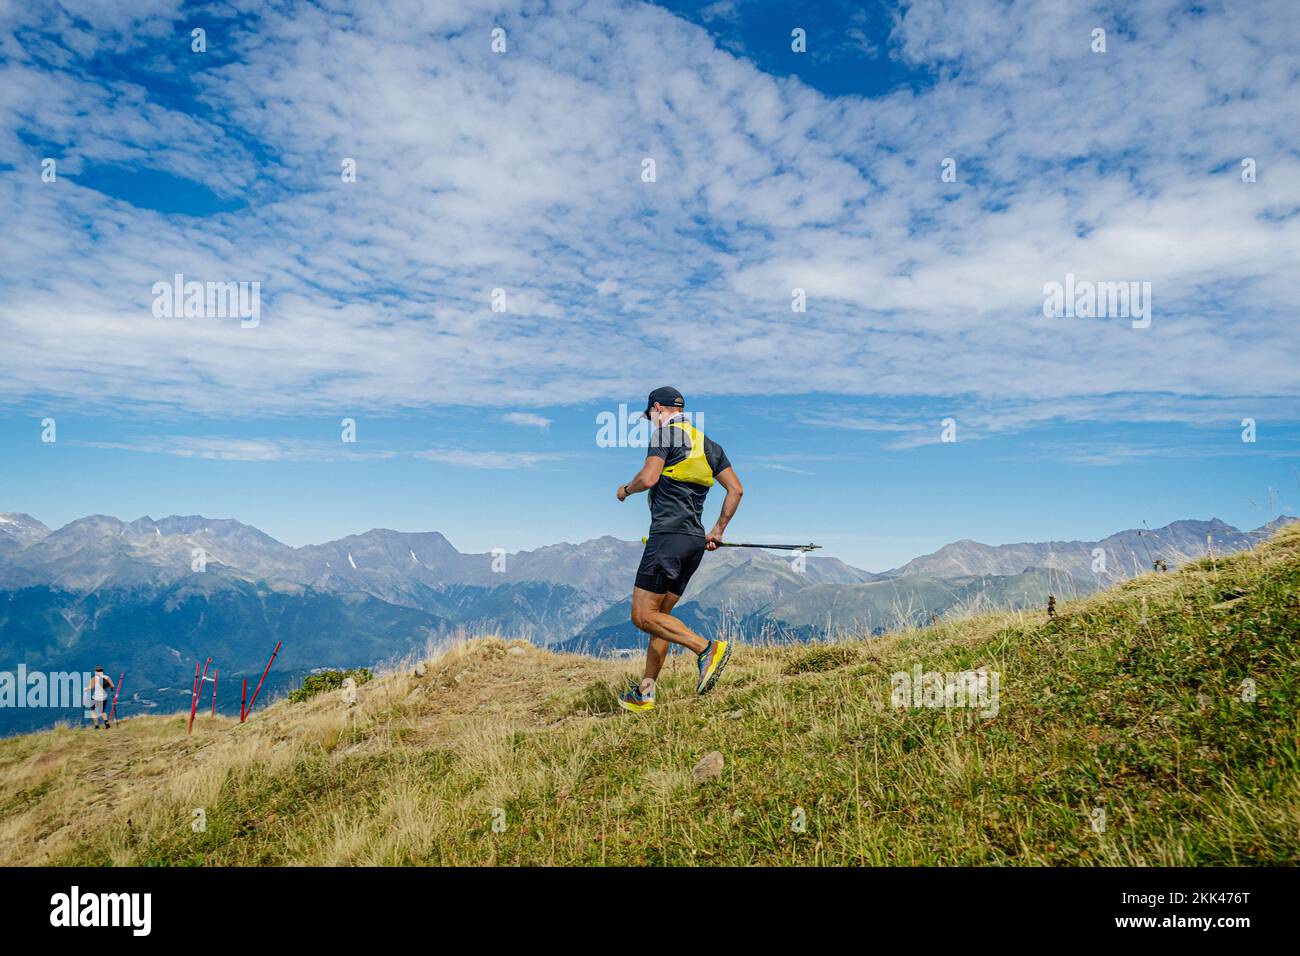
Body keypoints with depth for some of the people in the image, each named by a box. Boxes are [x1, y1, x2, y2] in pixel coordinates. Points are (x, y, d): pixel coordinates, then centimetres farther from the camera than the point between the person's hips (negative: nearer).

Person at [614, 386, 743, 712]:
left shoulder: (665, 433, -2)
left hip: (668, 535, -8)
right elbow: (736, 490, 16)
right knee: (660, 615, 12)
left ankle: (707, 648, -20)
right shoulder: (708, 444, 20)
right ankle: (644, 694, 14)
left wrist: (626, 489, 5)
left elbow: (648, 478, -16)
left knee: (643, 616, -8)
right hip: (696, 540, 8)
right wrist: (717, 532, 21)